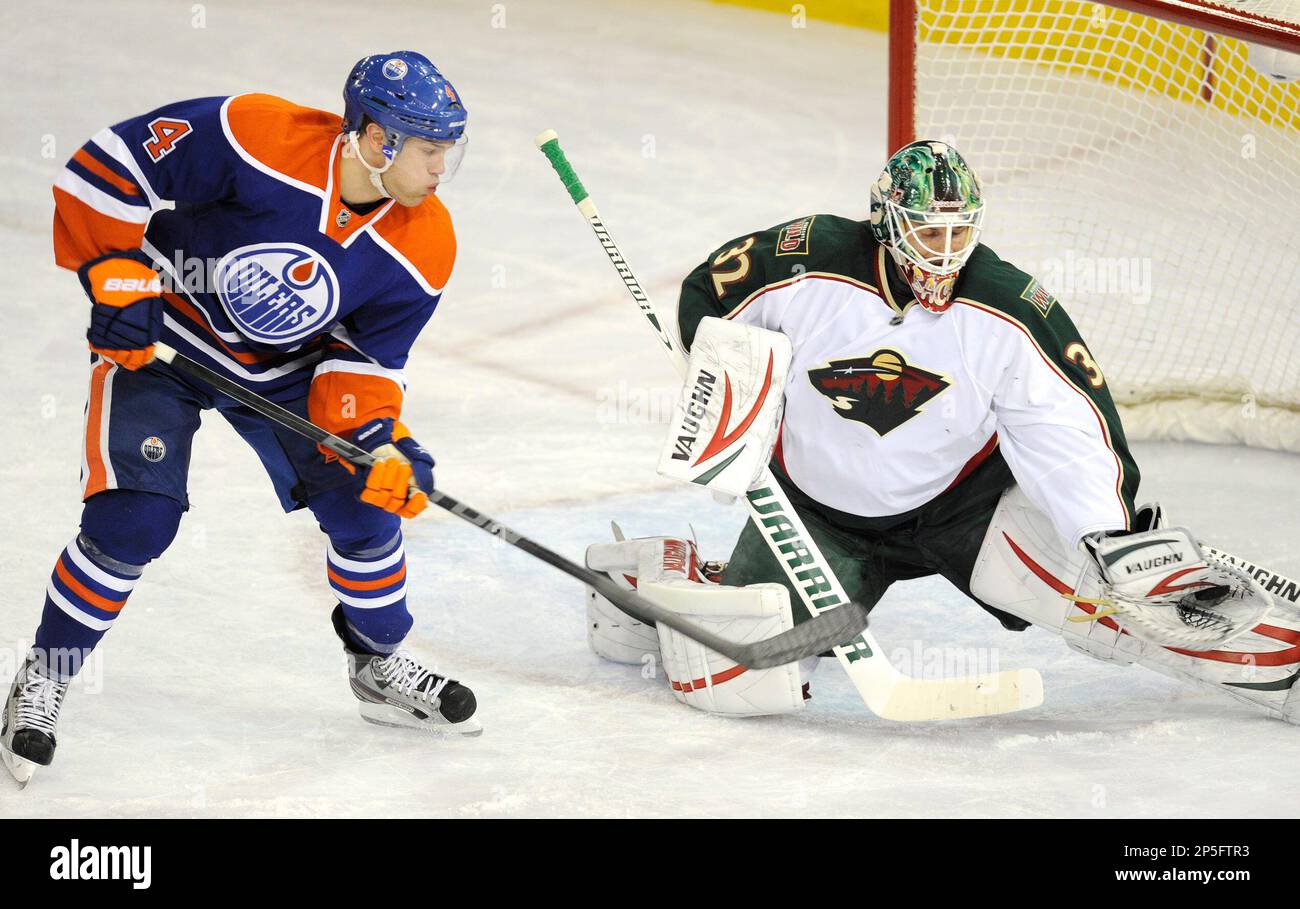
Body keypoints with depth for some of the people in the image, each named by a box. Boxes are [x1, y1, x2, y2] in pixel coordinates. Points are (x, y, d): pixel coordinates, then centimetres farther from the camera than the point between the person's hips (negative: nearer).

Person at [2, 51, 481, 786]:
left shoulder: (422, 249, -17)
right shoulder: (259, 139, -33)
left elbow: (364, 358, -7)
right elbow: (108, 163, -25)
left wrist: (375, 434, -25)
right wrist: (116, 277, -26)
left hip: (285, 365, 5)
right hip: (157, 334, -5)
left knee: (364, 501, -2)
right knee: (135, 517, -17)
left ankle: (381, 666, 25)